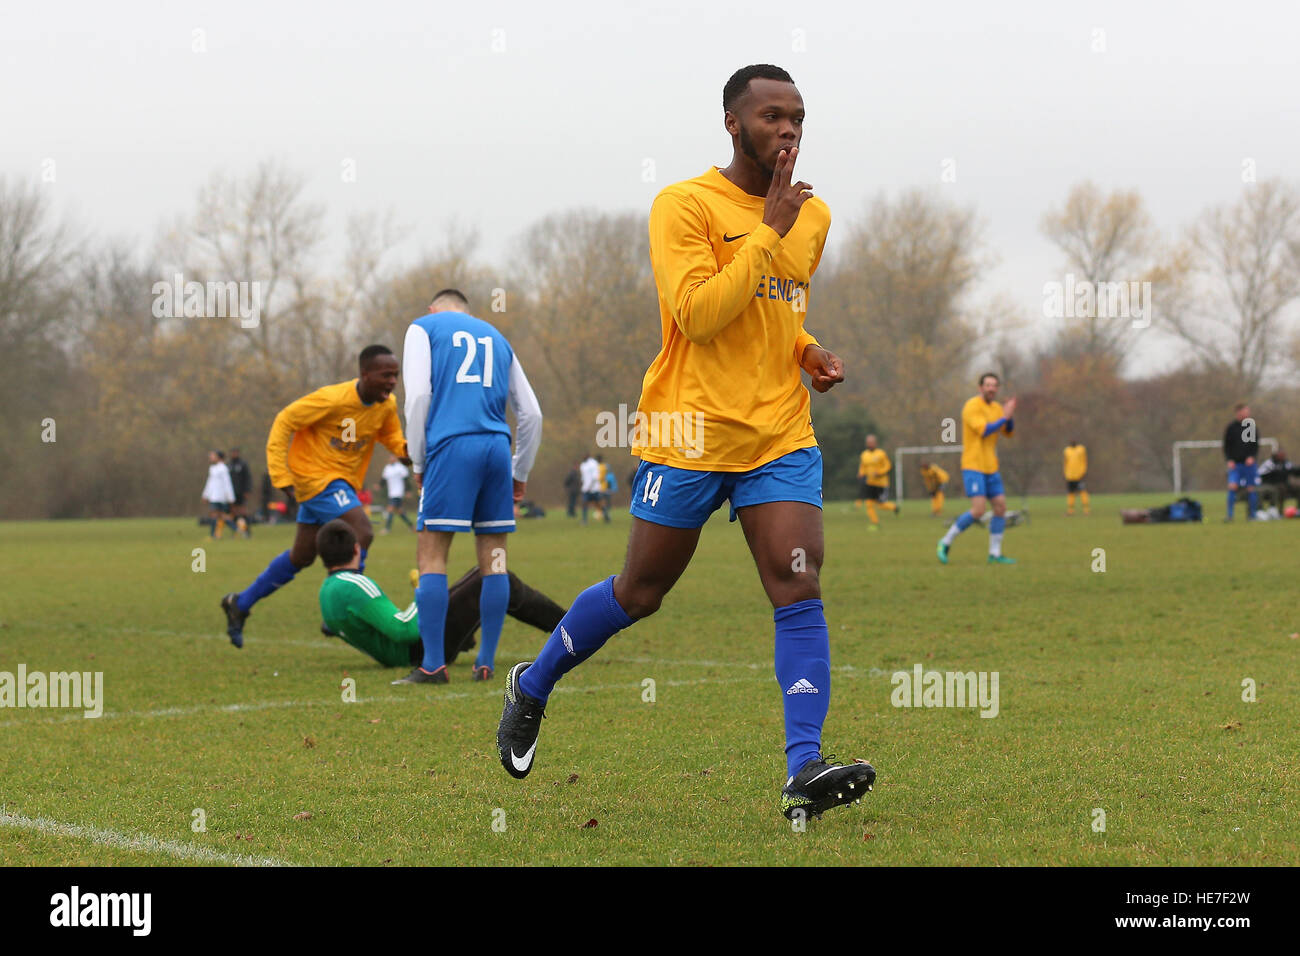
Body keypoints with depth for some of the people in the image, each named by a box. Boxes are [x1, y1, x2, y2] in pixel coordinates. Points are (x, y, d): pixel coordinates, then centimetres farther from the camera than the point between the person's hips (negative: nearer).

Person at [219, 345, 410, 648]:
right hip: (315, 475, -8)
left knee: (302, 557, 15)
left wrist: (405, 448, -11)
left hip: (343, 481, 8)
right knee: (362, 532, -24)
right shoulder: (332, 399, -24)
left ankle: (240, 603, 31)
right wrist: (281, 476, -20)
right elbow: (284, 422, -16)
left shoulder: (387, 405, -4)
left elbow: (390, 435, 14)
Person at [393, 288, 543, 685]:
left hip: (452, 444, -4)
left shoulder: (423, 327, 12)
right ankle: (486, 663, 8)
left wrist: (419, 462, 4)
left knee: (431, 555, -3)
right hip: (497, 447, 5)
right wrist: (520, 472, 27)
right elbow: (531, 413, 20)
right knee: (493, 558, 8)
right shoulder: (496, 338, 25)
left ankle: (433, 665, -9)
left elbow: (418, 395, -3)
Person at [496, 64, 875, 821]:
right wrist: (771, 229, -20)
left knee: (800, 594, -12)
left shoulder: (814, 214, 12)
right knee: (639, 593, 9)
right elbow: (697, 315, -21)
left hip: (781, 435, 5)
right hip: (690, 432, -4)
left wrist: (809, 350, 6)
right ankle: (533, 685, 35)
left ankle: (805, 771, -16)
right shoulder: (685, 205, -9)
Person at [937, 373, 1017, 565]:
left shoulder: (996, 408, 12)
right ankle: (945, 543, -2)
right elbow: (984, 431, -23)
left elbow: (1008, 432, 10)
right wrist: (1005, 416, -19)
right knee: (978, 510, -16)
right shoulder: (972, 407, -13)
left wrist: (1010, 415, -8)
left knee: (1000, 507, 3)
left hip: (990, 468, 8)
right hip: (973, 466, -8)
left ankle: (995, 554, 10)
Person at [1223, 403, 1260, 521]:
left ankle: (1252, 515, 13)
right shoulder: (1231, 427, 0)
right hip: (1234, 463, -2)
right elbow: (1226, 446, 4)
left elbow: (1256, 445, 9)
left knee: (1251, 489, 2)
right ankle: (1230, 515, -10)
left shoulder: (1251, 426, 5)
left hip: (1249, 463, 2)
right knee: (1232, 486, -16)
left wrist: (1252, 457, -8)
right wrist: (1229, 460, -9)